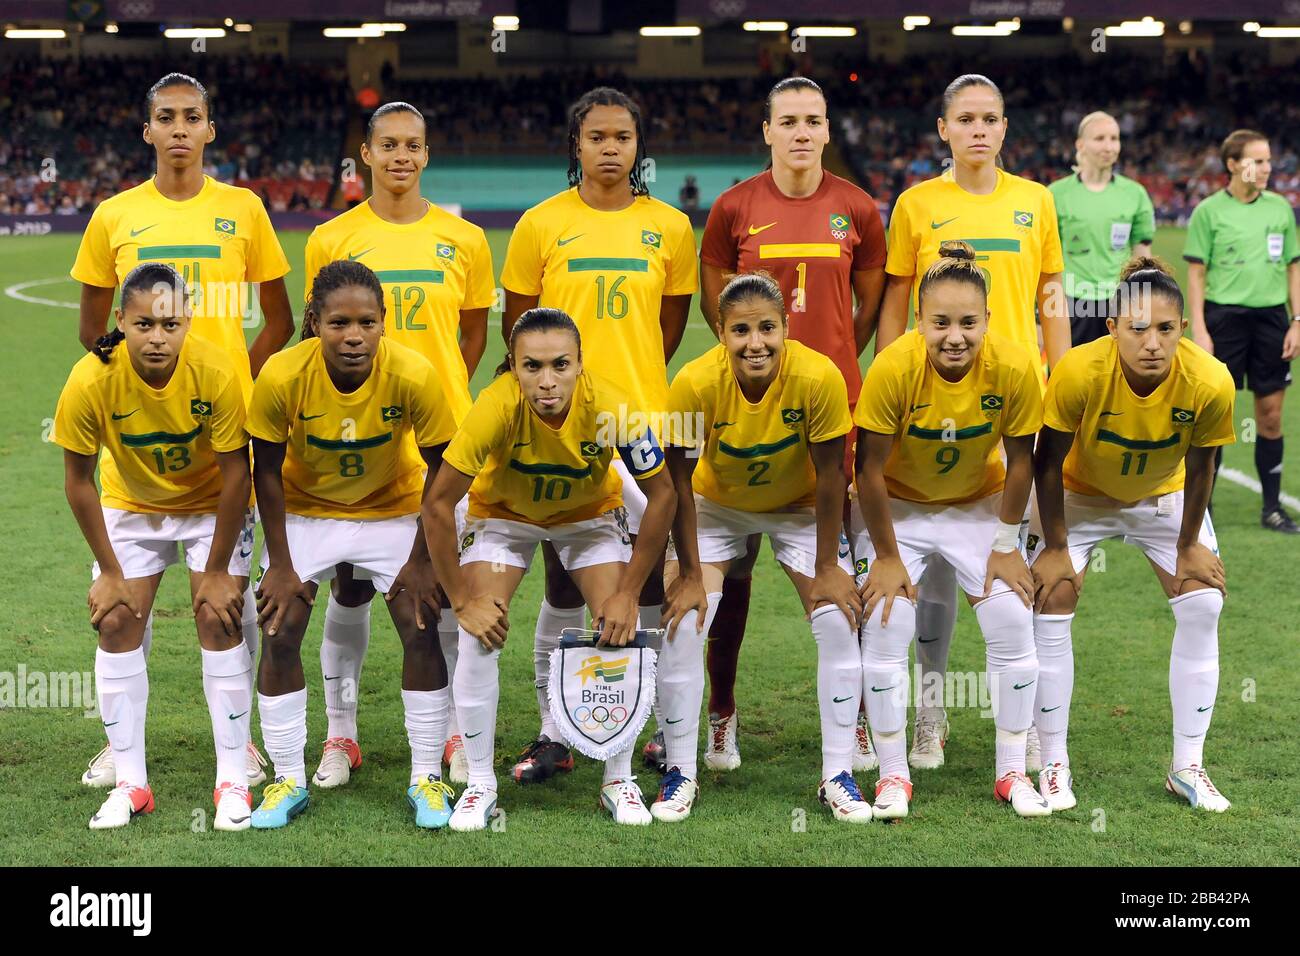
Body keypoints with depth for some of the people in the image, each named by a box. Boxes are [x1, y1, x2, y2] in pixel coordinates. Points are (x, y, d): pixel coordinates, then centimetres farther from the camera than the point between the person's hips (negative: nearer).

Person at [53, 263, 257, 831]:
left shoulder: (216, 374, -31)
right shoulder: (91, 382, -28)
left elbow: (235, 475, -20)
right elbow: (78, 480, -13)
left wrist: (216, 570, -15)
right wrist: (110, 571, -9)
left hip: (211, 504, -2)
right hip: (131, 505, 2)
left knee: (218, 619, -11)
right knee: (116, 624, -5)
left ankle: (233, 781, -2)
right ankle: (129, 783, 5)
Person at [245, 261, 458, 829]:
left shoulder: (413, 376, -29)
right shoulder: (282, 376, -28)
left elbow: (439, 468, -15)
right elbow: (266, 469, -12)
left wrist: (421, 560, -11)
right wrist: (279, 564, -10)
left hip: (393, 510, 0)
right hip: (305, 511, 0)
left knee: (421, 630, -8)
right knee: (279, 631, -6)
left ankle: (427, 779, 5)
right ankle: (288, 780, 8)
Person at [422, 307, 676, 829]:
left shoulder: (613, 409, -34)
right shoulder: (496, 408, -36)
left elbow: (661, 494, -19)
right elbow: (438, 503, -27)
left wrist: (628, 593, -20)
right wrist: (462, 600, -25)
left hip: (591, 512, 1)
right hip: (504, 512, -1)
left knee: (621, 631, -12)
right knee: (479, 635, -15)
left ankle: (619, 780, 7)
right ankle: (480, 783, 2)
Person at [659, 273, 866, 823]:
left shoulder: (818, 377, -31)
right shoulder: (696, 384, -30)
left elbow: (830, 475, -19)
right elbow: (678, 482, -18)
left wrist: (828, 567, -14)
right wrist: (690, 575, -15)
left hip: (799, 508, 0)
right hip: (717, 507, 0)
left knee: (839, 622, -11)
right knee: (682, 625, -12)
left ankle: (838, 776, 2)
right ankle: (680, 775, 5)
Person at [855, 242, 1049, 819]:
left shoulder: (1015, 368, -26)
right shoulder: (893, 369, -30)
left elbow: (1019, 460, -11)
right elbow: (869, 468, -19)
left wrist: (1005, 545, -4)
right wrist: (887, 556, -12)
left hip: (978, 506, 2)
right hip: (898, 507, -1)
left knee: (1013, 626, -5)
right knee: (886, 629, -12)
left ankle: (1012, 772, 12)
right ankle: (893, 775, 5)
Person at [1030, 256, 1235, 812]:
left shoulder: (1209, 383, -32)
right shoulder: (1079, 372, -36)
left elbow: (1199, 468, -13)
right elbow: (1048, 463, -21)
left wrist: (1189, 545, -3)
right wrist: (1055, 549, -14)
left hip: (1164, 496, 2)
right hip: (1080, 496, -2)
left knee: (1203, 605, -7)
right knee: (1050, 605, -11)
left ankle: (1187, 766, 6)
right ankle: (1054, 763, 3)